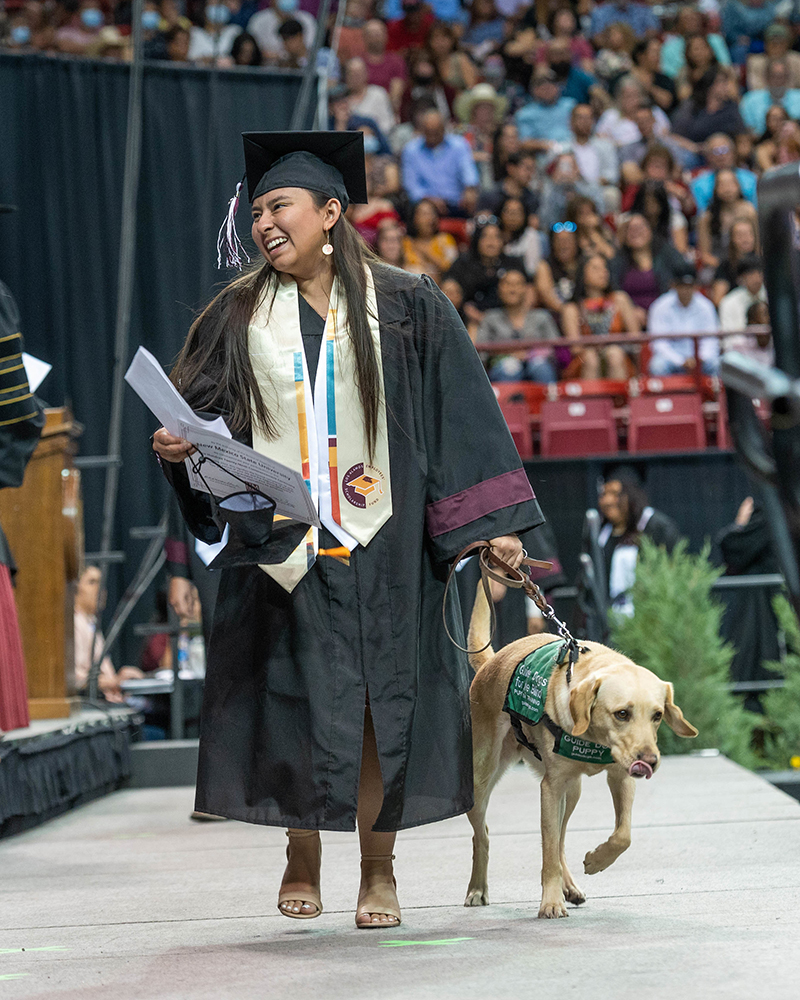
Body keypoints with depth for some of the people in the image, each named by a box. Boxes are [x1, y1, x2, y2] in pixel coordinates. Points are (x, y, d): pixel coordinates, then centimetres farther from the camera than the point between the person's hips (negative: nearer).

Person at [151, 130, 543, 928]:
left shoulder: (405, 309, 3)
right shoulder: (240, 316, 9)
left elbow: (461, 416, 1)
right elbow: (198, 407, 8)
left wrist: (491, 523, -6)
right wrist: (177, 443, -16)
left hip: (381, 546, -1)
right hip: (281, 547, 2)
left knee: (381, 704, 1)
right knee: (293, 701, 2)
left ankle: (378, 870, 14)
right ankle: (302, 860, 20)